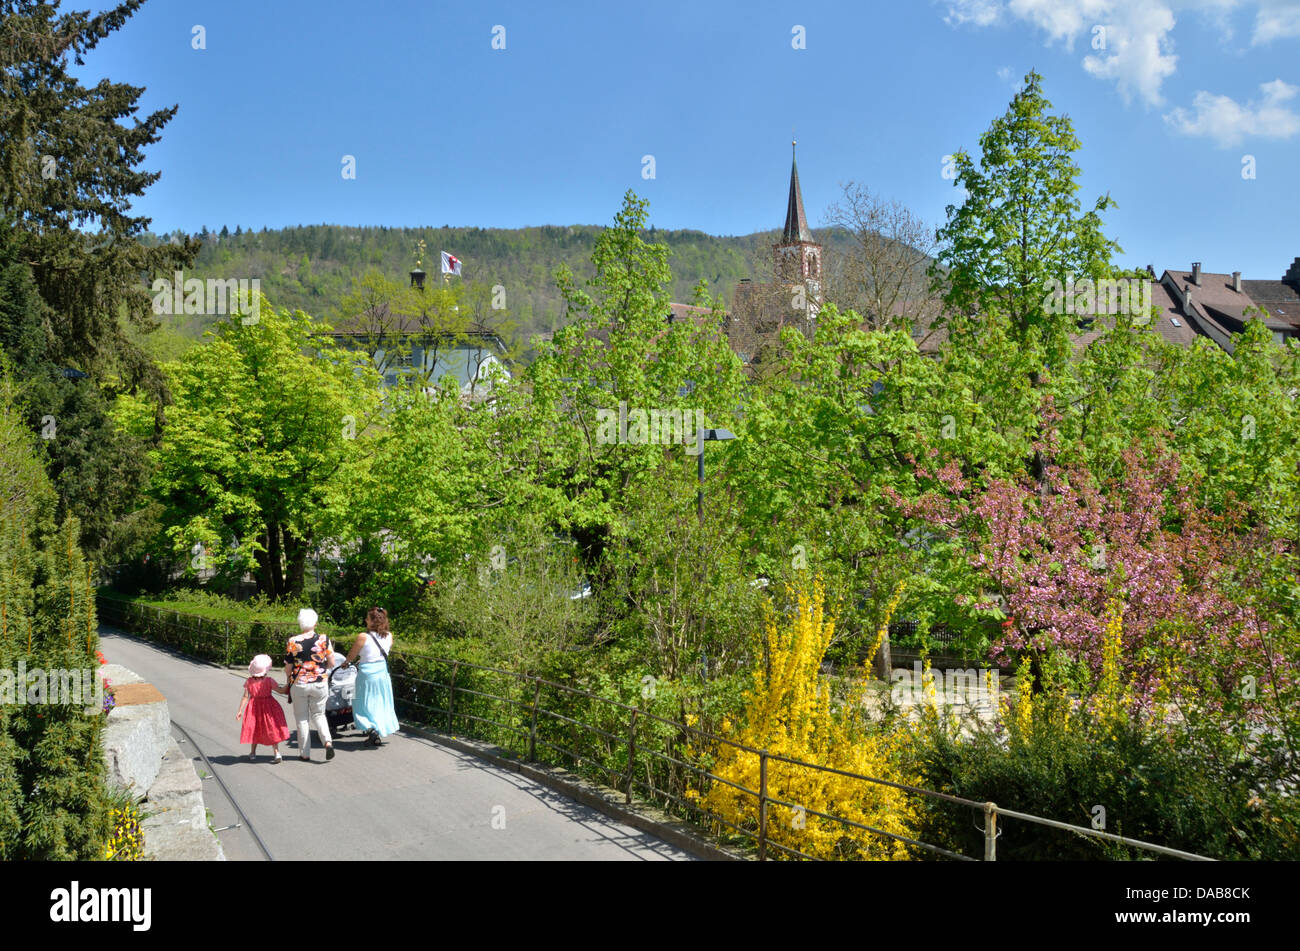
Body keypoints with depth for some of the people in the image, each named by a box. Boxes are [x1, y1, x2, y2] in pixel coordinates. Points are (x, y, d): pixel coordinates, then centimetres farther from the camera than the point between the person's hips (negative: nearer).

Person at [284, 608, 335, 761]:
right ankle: (328, 741, -8)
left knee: (302, 718, 12)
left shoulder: (292, 642, -9)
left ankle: (305, 753, 16)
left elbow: (288, 668, -4)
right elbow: (331, 663, -3)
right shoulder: (324, 639, -7)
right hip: (320, 684, 1)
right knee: (318, 714, 16)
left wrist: (288, 684, 13)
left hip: (299, 684, -1)